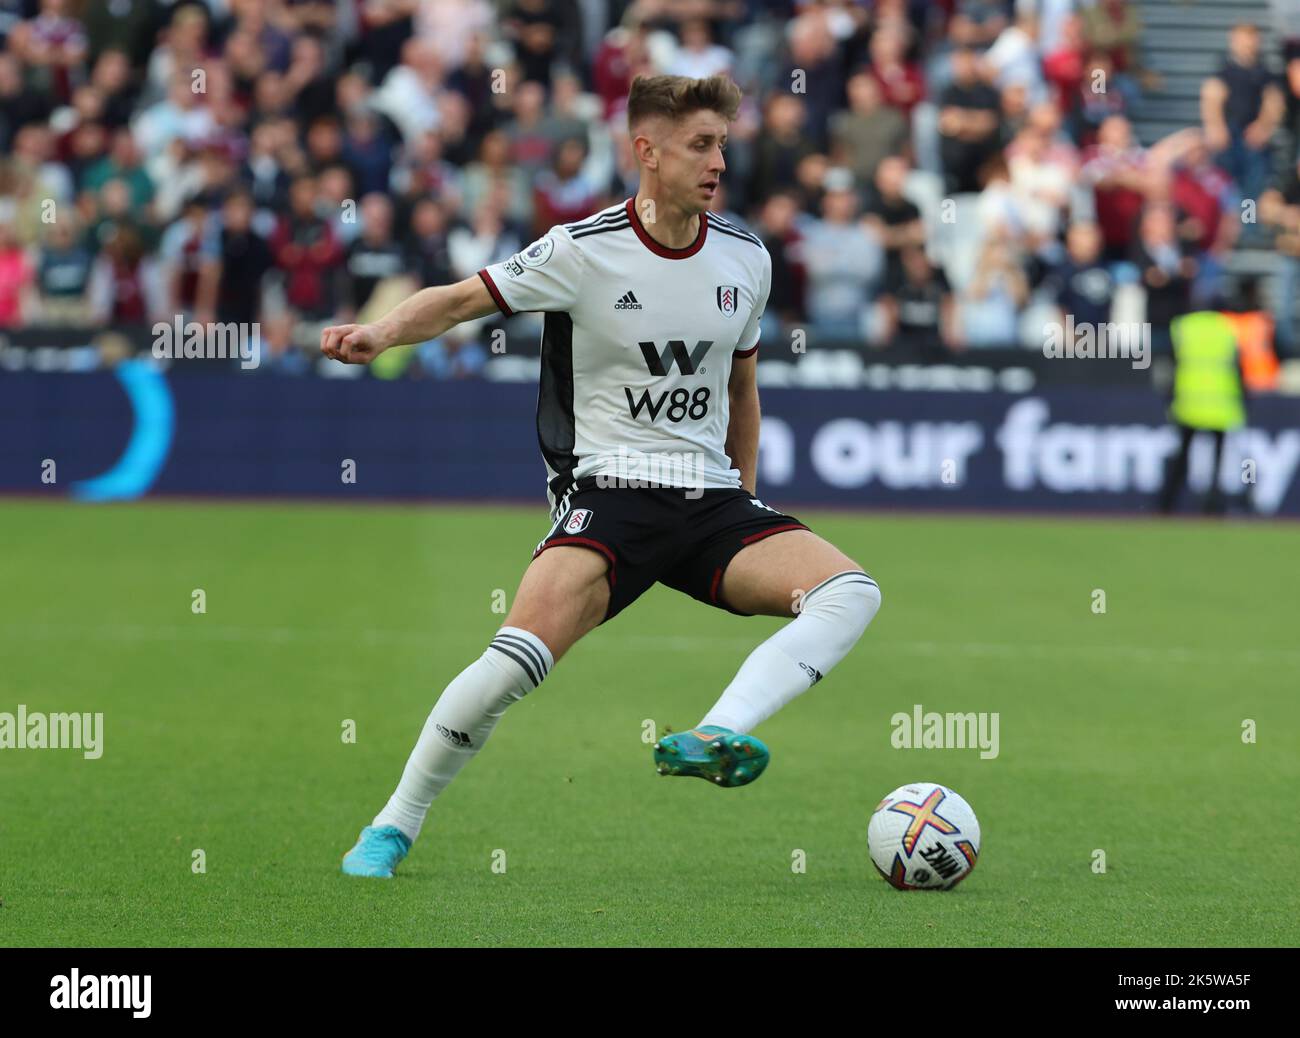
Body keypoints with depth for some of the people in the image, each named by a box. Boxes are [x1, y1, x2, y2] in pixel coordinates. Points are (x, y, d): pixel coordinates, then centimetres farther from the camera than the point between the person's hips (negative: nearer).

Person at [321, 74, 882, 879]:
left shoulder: (746, 259, 8)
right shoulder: (583, 251, -6)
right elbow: (463, 299, -3)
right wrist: (383, 333, -22)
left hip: (711, 499, 5)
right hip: (607, 490, -5)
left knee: (852, 593, -20)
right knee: (522, 653, -26)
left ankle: (714, 737, -36)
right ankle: (394, 827, -7)